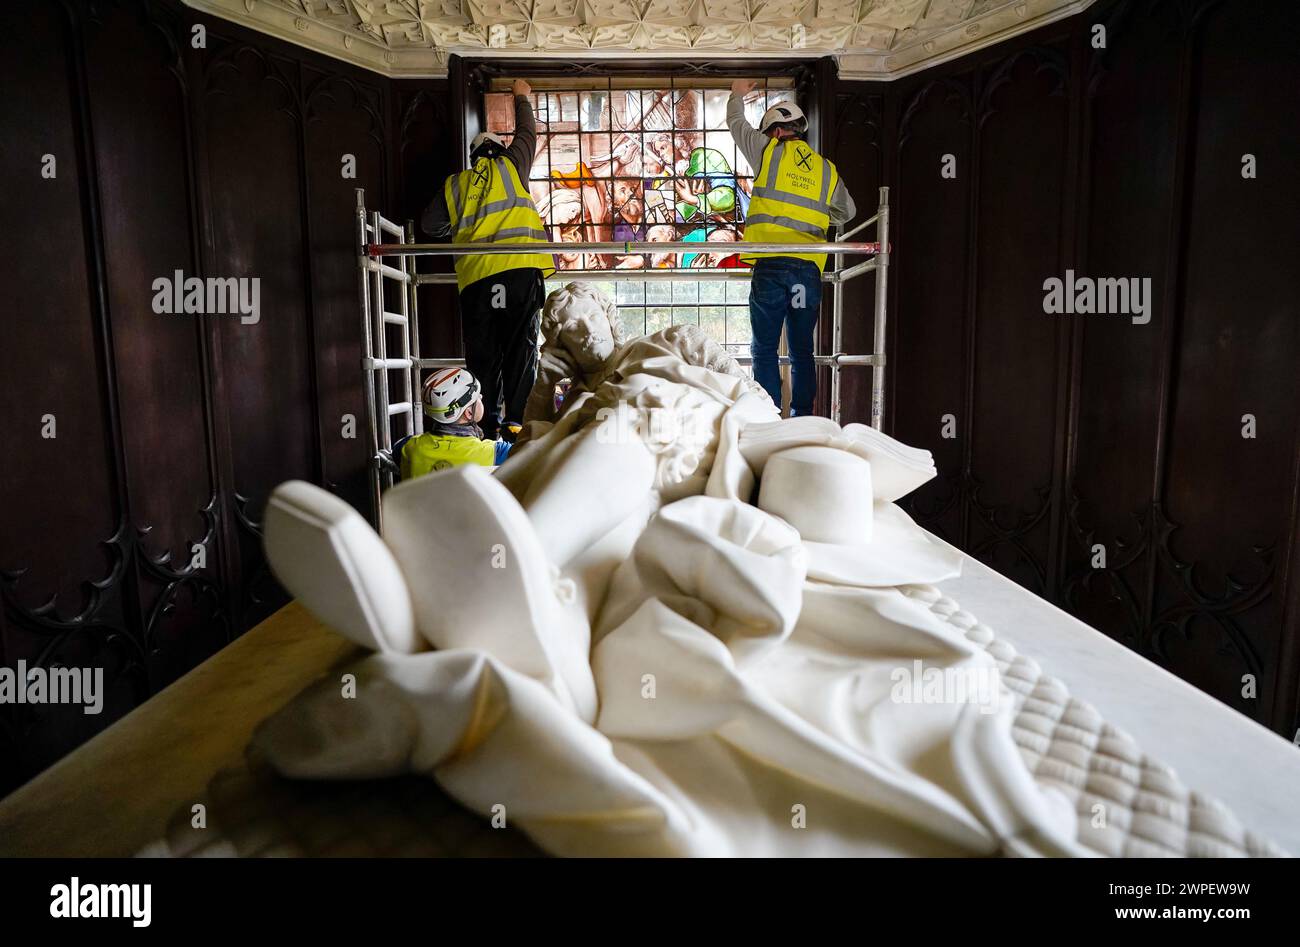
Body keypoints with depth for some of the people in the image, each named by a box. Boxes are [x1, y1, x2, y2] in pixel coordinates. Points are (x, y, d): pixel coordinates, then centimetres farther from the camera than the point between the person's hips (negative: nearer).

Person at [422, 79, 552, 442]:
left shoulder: (454, 186, 18)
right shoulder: (509, 167, 15)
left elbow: (430, 224, 20)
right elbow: (527, 134, 32)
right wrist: (522, 98, 48)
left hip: (475, 276, 2)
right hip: (521, 267, -2)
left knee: (482, 354, 6)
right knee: (521, 348, 0)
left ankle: (488, 424, 3)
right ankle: (515, 419, -6)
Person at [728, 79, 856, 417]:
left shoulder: (769, 151, 6)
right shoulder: (827, 170, 16)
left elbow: (737, 124, 23)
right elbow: (847, 211, 30)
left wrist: (738, 94, 43)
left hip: (770, 265, -4)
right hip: (809, 269, 4)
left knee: (764, 351, 1)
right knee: (802, 352, 10)